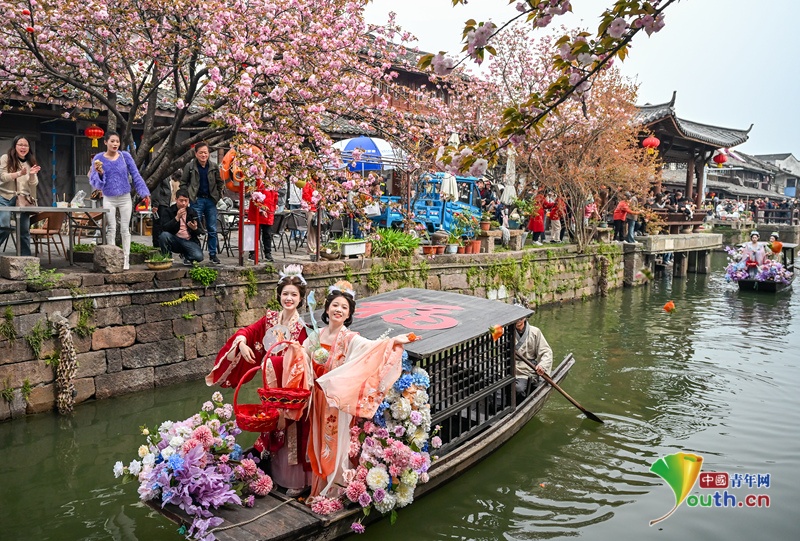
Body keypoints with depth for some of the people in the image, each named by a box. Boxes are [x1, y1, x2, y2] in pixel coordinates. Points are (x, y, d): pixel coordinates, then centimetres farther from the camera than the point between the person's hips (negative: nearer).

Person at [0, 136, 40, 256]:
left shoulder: (31, 163, 10)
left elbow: (33, 184, 5)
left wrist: (32, 175, -16)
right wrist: (20, 173, -21)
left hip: (23, 200, 3)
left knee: (24, 230, 4)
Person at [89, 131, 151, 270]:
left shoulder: (125, 156, -3)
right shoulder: (98, 158, -4)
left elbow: (136, 176, 1)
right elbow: (94, 181, -3)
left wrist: (145, 193, -3)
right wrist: (99, 173, -23)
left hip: (125, 198, 0)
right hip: (109, 199, 0)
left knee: (125, 229, 3)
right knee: (111, 229, 3)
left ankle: (126, 260, 8)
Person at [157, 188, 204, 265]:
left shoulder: (193, 212, 7)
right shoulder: (167, 211, 0)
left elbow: (199, 232, 8)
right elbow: (164, 228, -14)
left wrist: (195, 229, -16)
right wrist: (177, 218, -24)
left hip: (189, 241, 1)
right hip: (174, 240, -1)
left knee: (199, 256, -27)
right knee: (164, 235, -34)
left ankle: (185, 256, 11)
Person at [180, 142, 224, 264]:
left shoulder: (214, 167, 5)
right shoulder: (190, 166, -1)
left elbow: (220, 182, 16)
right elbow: (183, 182, 5)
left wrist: (219, 194, 5)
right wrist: (188, 196, -3)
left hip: (211, 200, 3)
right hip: (197, 200, -2)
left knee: (212, 229, 6)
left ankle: (213, 254, 15)